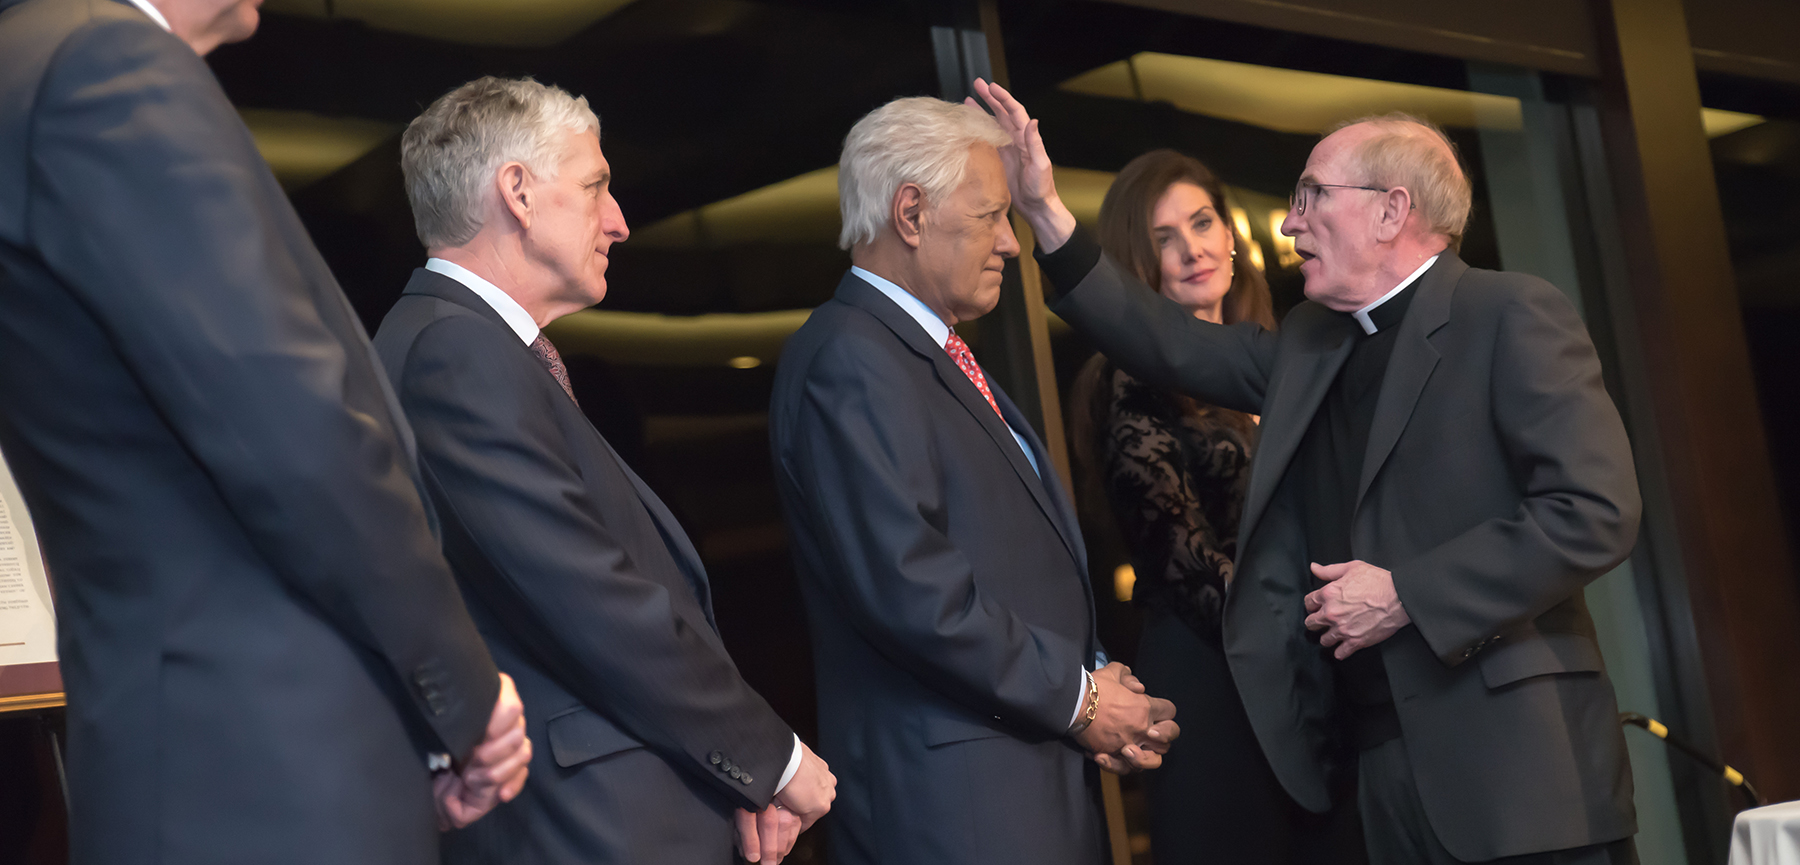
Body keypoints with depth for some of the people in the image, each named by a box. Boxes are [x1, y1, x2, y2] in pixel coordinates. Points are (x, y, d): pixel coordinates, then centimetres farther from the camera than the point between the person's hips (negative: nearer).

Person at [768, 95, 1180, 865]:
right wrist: (1075, 697, -12)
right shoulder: (848, 361, -13)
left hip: (1037, 775, 9)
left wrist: (1093, 677, 3)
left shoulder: (941, 357, 17)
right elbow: (908, 586, -22)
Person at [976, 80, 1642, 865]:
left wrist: (1407, 594, -16)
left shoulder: (1512, 317, -7)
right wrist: (1047, 215, 12)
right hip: (1387, 763, 7)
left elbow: (1597, 510, -16)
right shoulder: (1310, 342, 16)